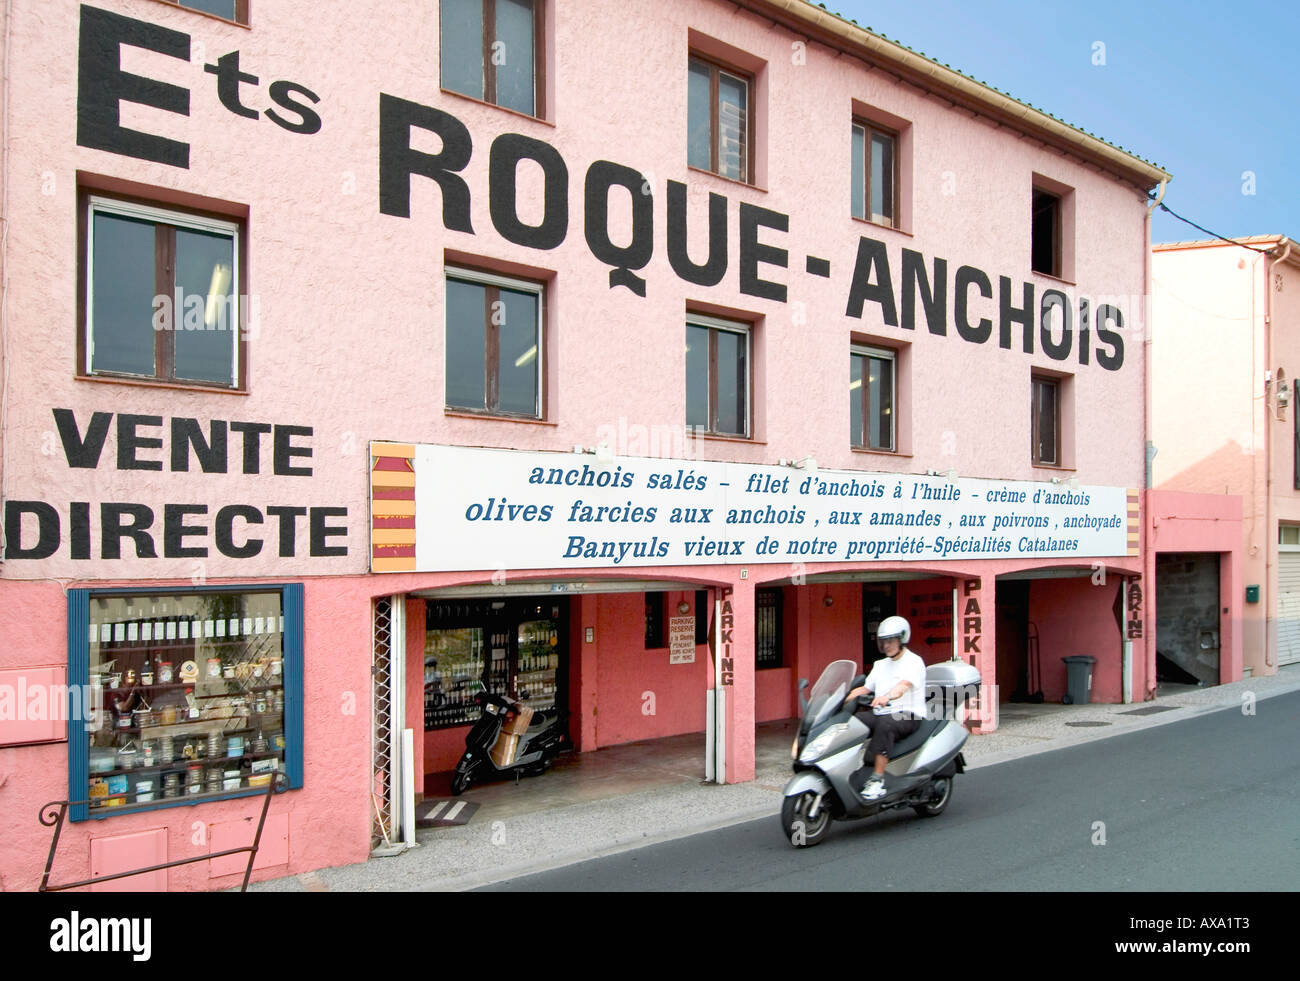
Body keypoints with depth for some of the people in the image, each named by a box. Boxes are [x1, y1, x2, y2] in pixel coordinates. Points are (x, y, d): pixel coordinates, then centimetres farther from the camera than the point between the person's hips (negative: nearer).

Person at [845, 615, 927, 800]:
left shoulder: (914, 662, -4)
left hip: (908, 715, -7)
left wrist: (887, 696, -44)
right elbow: (865, 688, 19)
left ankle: (877, 780, -37)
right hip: (880, 714, 7)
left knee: (885, 724, -38)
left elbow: (903, 685, -24)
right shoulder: (880, 665, 21)